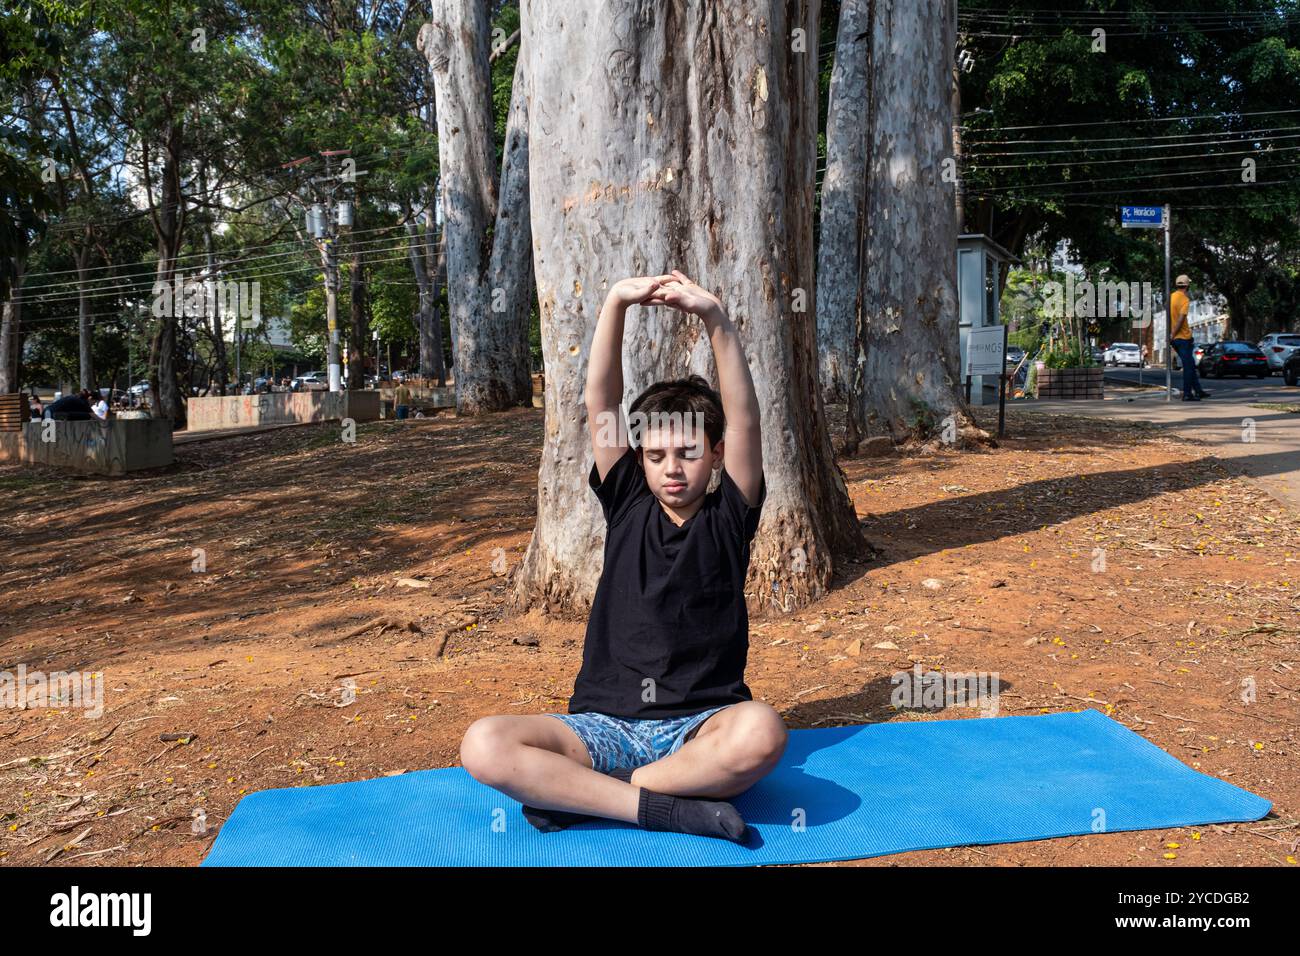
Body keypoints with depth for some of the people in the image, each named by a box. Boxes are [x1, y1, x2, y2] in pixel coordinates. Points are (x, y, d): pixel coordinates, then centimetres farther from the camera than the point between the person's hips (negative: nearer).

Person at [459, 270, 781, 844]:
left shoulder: (727, 518, 4)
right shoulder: (626, 506, 8)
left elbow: (744, 420, -11)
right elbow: (601, 407, -2)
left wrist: (715, 319, -23)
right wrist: (616, 303, -14)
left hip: (700, 725, -1)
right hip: (607, 724, 2)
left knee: (761, 732, -38)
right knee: (483, 745, -24)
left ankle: (577, 794, -21)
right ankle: (669, 807, -24)